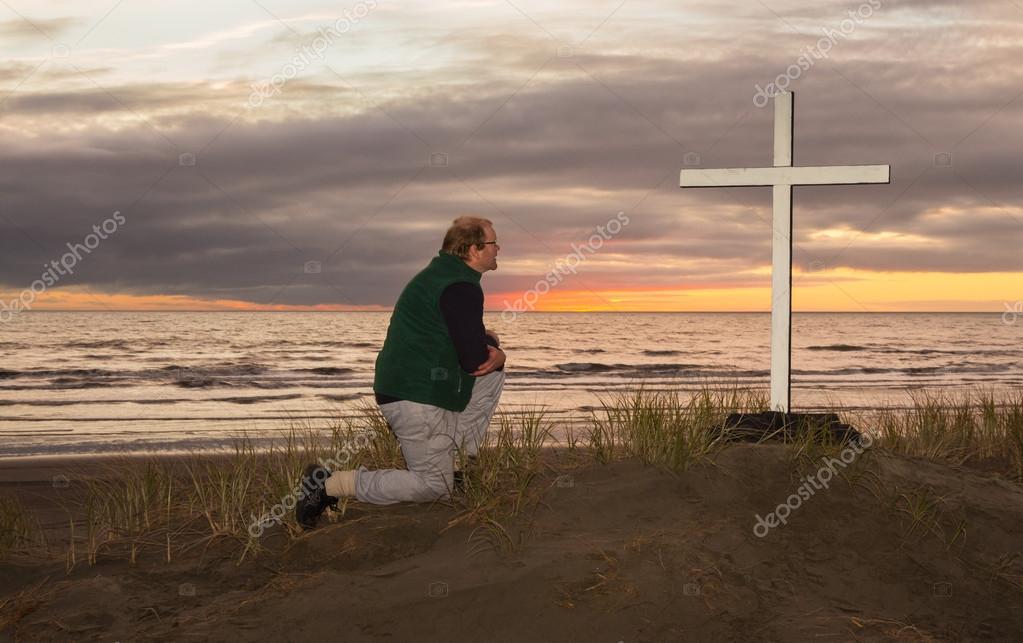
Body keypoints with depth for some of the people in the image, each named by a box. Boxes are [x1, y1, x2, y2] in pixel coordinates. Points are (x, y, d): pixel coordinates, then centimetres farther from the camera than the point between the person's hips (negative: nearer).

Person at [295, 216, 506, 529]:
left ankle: (458, 451, 13)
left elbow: (466, 340, 24)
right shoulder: (461, 289, -17)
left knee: (495, 368, 16)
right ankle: (329, 485, -8)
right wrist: (492, 345, 4)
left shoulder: (442, 275, 16)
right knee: (433, 488, -5)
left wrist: (488, 343, 3)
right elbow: (474, 359, -19)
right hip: (417, 397, -10)